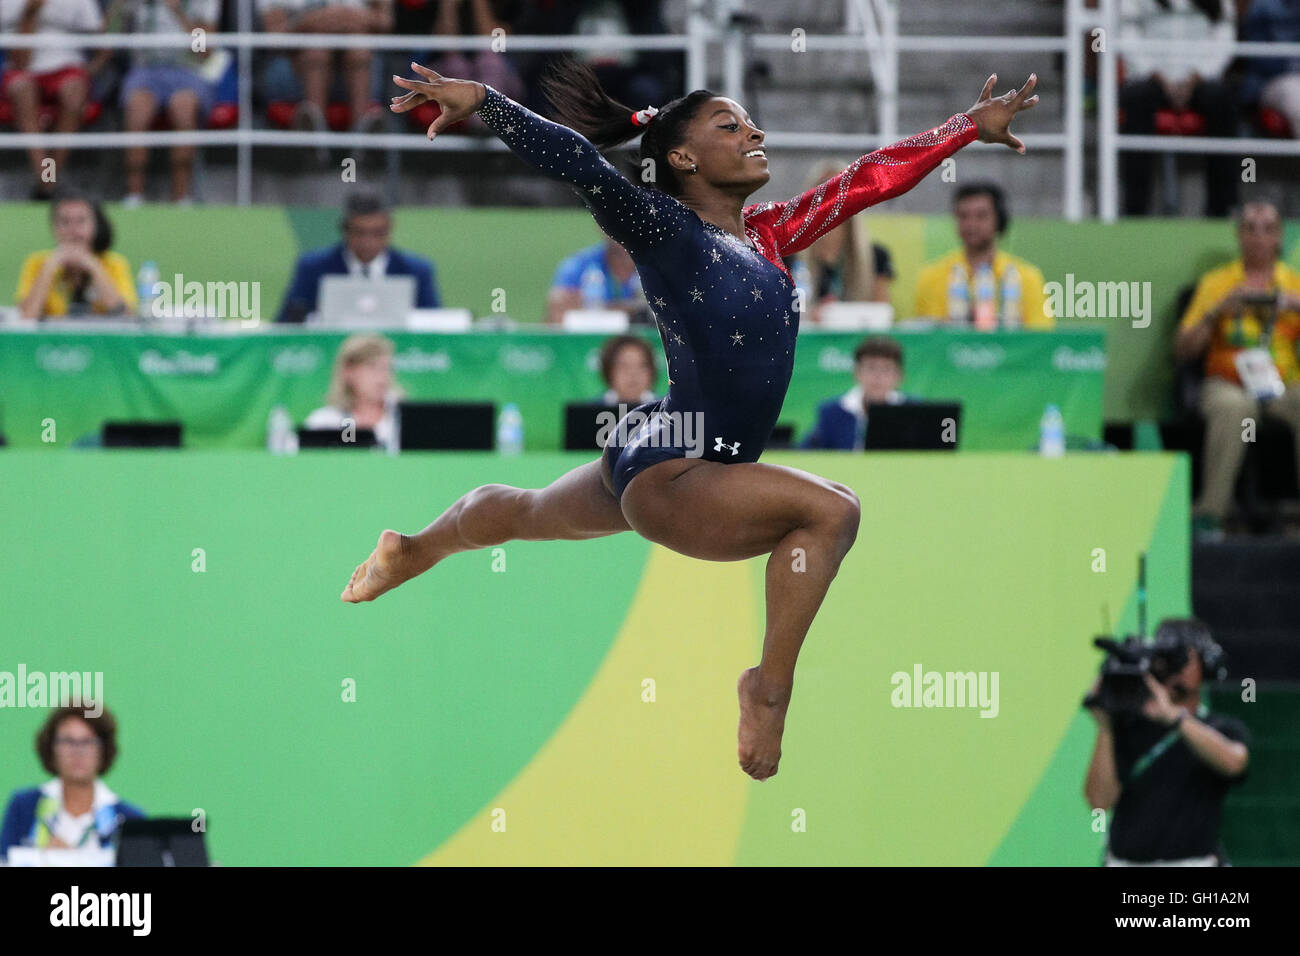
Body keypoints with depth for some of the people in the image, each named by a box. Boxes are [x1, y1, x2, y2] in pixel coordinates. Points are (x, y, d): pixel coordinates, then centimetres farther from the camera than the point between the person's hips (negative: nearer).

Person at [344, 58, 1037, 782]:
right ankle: (773, 685, -12)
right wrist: (479, 99, -42)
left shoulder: (769, 233, 5)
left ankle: (411, 551, 58)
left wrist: (970, 127, 17)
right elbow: (574, 158, -30)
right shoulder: (662, 227, -17)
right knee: (831, 510, -24)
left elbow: (872, 178, 12)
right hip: (662, 478, -9)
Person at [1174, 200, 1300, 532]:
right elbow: (1183, 349, 5)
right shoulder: (1215, 283, 13)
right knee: (1233, 407, -38)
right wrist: (1217, 312, -9)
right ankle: (1210, 511, -34)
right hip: (1229, 383, -1)